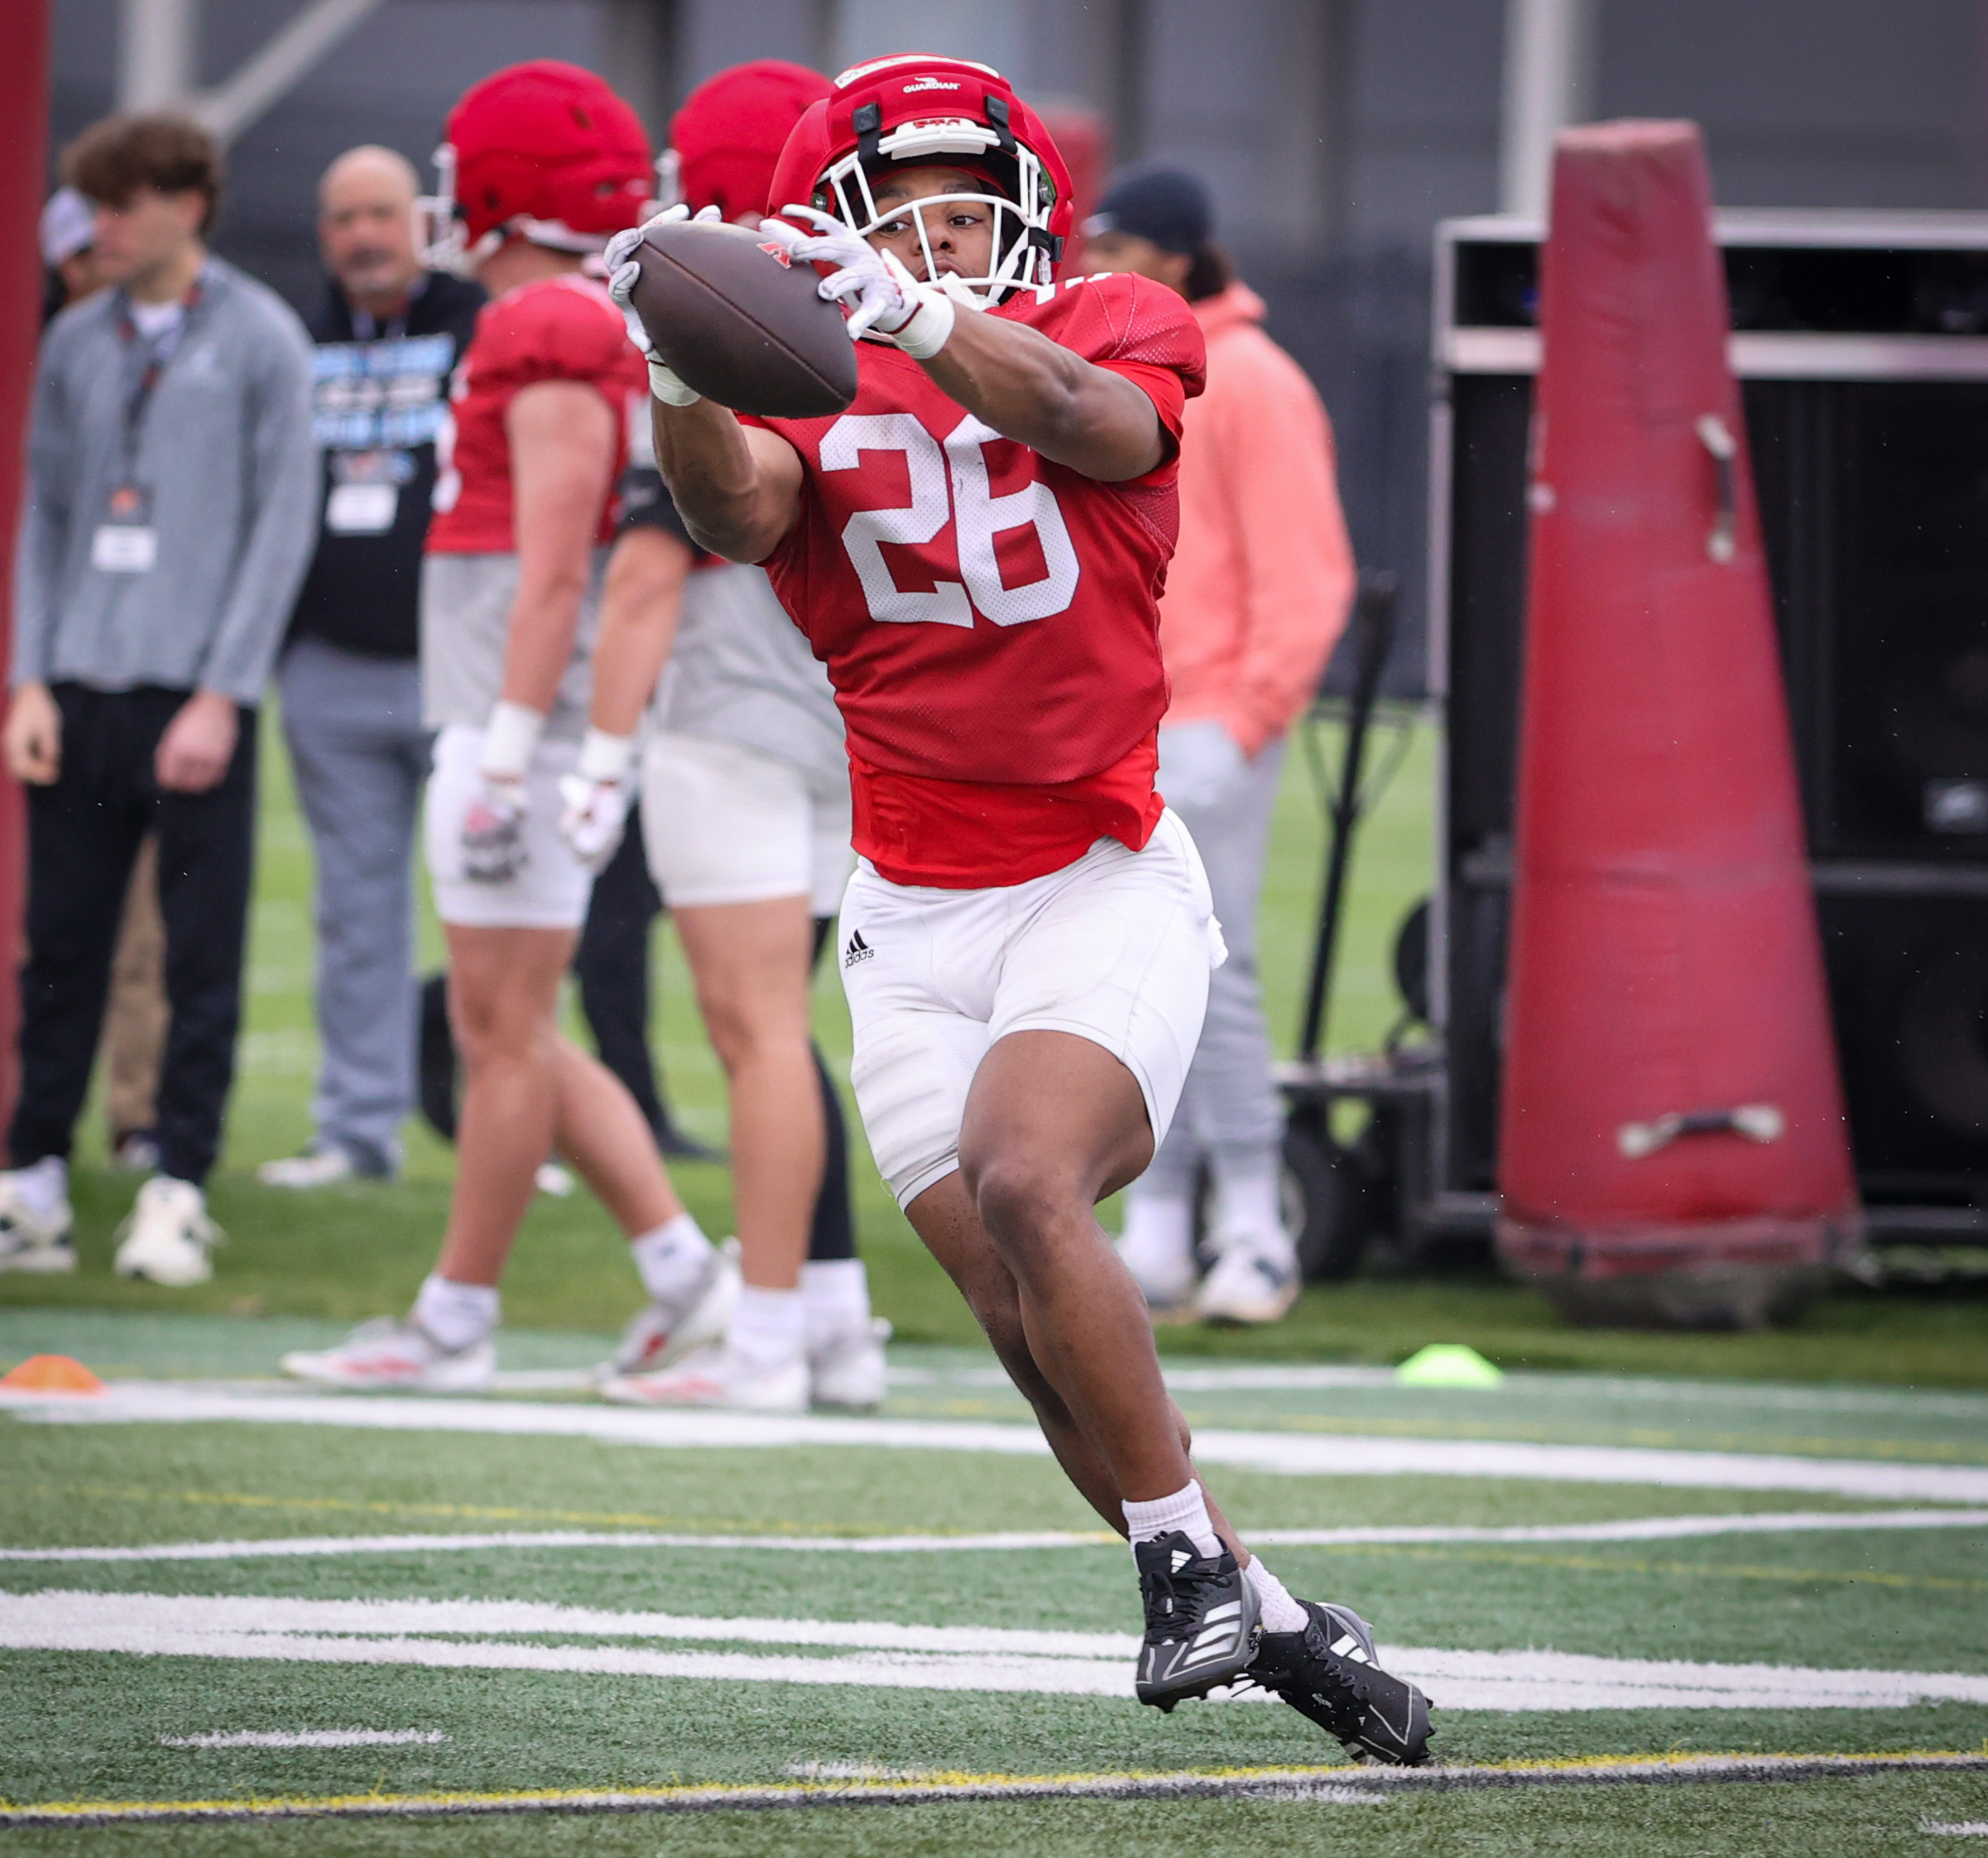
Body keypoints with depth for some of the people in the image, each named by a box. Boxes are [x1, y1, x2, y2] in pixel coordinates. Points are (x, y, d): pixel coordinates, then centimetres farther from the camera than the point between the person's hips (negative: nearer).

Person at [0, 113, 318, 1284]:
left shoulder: (261, 342, -1)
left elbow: (283, 525, -4)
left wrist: (221, 694, -10)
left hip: (198, 698, -4)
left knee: (203, 958, 0)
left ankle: (178, 1196, 5)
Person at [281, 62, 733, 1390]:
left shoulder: (552, 341, -14)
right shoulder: (579, 335, 17)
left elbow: (553, 570, -19)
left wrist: (506, 757, -21)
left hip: (523, 723, -10)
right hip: (498, 724, 10)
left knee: (506, 1030, -3)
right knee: (507, 1028, 13)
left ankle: (458, 1319, 2)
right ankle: (685, 1268, 11)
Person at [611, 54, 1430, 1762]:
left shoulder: (1117, 335, 0)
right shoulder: (813, 392, 3)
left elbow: (1092, 419, -24)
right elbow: (739, 513, -19)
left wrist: (911, 312, -41)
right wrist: (683, 370, -40)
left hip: (1102, 884, -3)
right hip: (915, 918, 3)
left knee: (1022, 1184, -26)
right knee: (1030, 1315, -3)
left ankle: (1186, 1557, -13)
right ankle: (1261, 1617, 11)